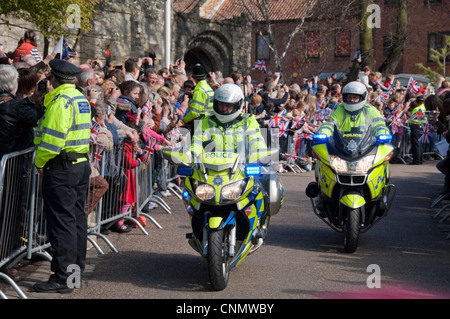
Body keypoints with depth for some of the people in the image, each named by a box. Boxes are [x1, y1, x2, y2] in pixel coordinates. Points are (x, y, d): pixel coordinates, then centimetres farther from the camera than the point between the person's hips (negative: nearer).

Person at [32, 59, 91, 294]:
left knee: (61, 220, -6)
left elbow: (52, 137, -21)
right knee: (77, 217, 14)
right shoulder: (81, 99, 13)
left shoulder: (60, 101, -15)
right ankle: (76, 270, 22)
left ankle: (63, 277, -5)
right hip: (82, 163, 9)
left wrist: (40, 162, -8)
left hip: (61, 168, -9)